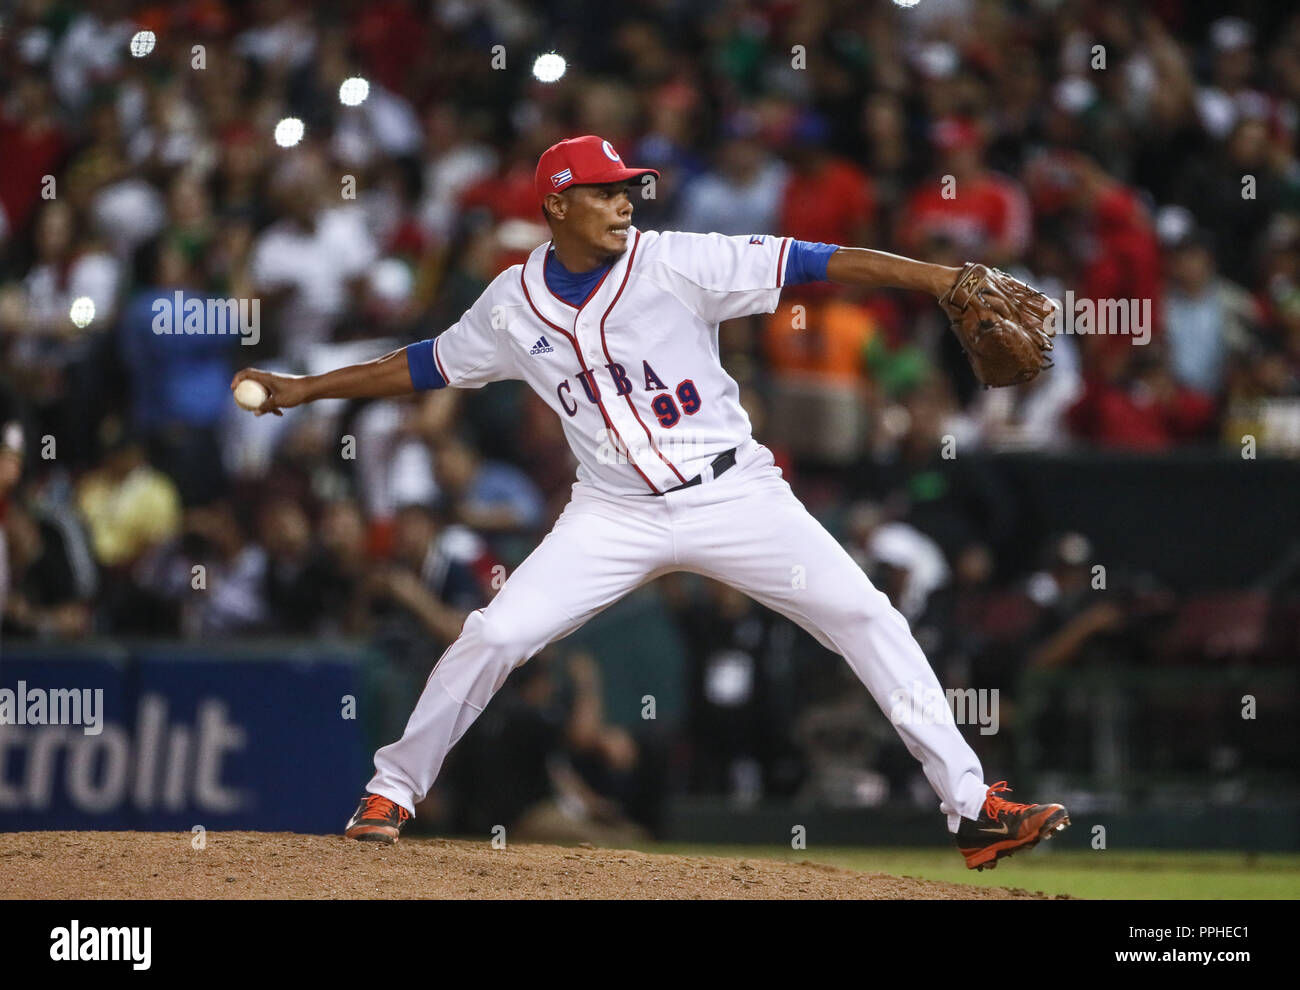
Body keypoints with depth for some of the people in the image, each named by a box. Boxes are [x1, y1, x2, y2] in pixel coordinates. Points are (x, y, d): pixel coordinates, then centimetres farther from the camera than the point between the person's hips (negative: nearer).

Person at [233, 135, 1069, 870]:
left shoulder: (675, 263, -10)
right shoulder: (513, 303, 0)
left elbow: (815, 264, -17)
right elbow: (424, 366, 16)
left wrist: (944, 279, -25)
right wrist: (303, 389, 12)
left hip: (733, 495, -2)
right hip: (617, 518, 2)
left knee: (865, 619, -12)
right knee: (494, 636, -10)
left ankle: (971, 807, -7)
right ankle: (392, 791, 11)